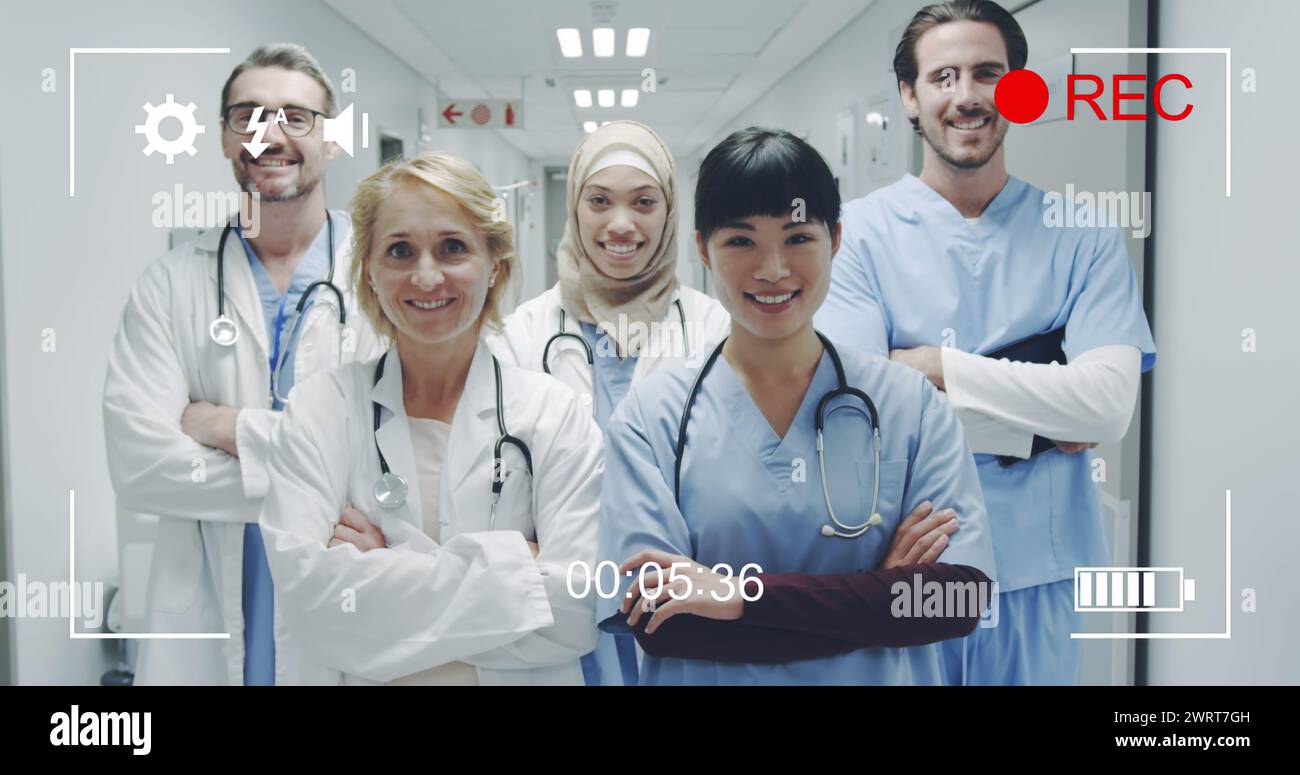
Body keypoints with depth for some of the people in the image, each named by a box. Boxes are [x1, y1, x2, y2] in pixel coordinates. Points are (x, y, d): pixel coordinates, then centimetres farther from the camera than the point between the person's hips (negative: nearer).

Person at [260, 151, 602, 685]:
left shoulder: (554, 415, -8)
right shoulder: (320, 410, -7)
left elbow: (576, 612, -17)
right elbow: (305, 596, -18)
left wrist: (385, 568, -18)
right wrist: (507, 569, -21)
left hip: (519, 678, 0)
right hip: (357, 678, 0)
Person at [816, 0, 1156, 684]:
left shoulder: (1082, 237, 0)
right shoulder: (861, 231, -4)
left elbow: (1109, 404, -11)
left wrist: (937, 363, -14)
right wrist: (1042, 423, -12)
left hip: (1038, 574, 1)